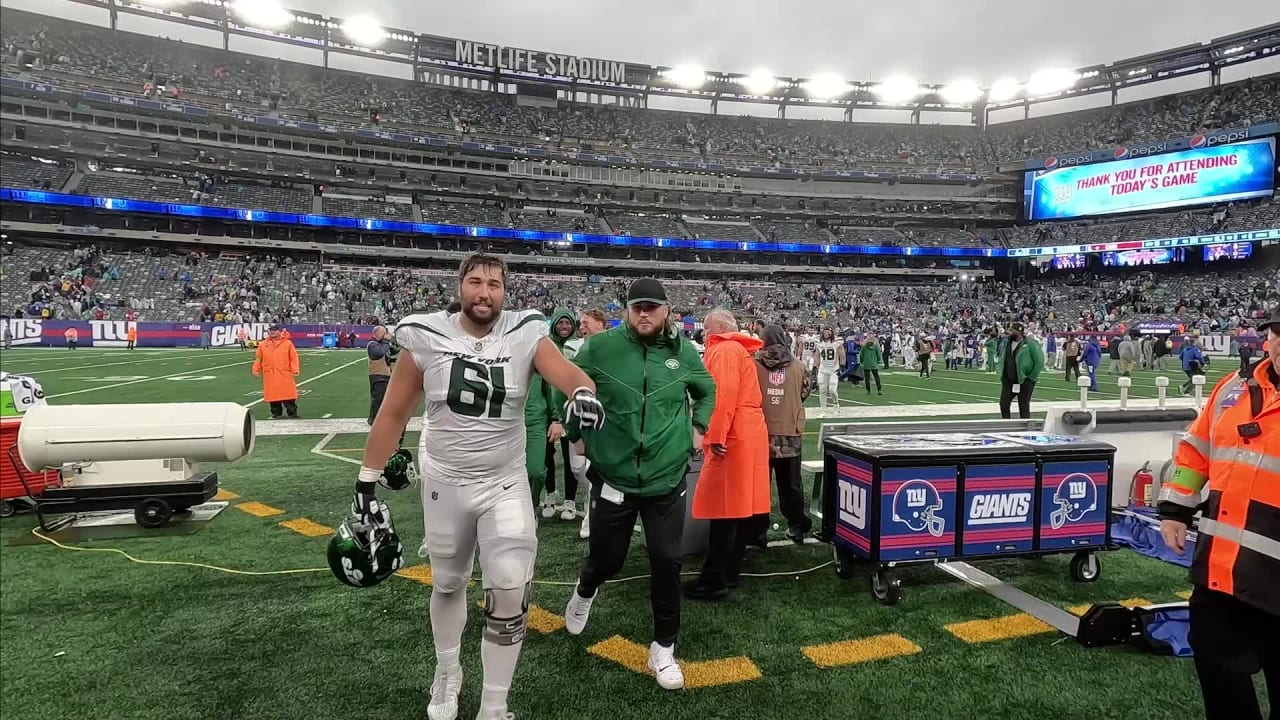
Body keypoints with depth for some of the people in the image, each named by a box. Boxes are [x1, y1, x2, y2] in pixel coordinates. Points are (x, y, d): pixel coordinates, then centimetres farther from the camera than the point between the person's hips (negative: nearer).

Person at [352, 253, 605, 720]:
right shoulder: (426, 337, -10)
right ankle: (447, 674, 47)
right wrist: (367, 482, -2)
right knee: (447, 584, 19)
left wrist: (583, 393, -51)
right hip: (443, 483, 1)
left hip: (505, 483, -1)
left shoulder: (525, 335, -10)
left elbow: (567, 374, -27)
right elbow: (393, 413, -3)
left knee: (510, 593, -8)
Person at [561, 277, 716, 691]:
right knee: (606, 558, 12)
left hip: (667, 479, 1)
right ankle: (585, 592, 50)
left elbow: (707, 390, 19)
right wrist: (576, 432, 6)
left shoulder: (683, 352, -1)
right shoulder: (600, 347, -9)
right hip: (612, 477, -1)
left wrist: (698, 426, 9)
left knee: (667, 564, 4)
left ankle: (663, 648, 24)